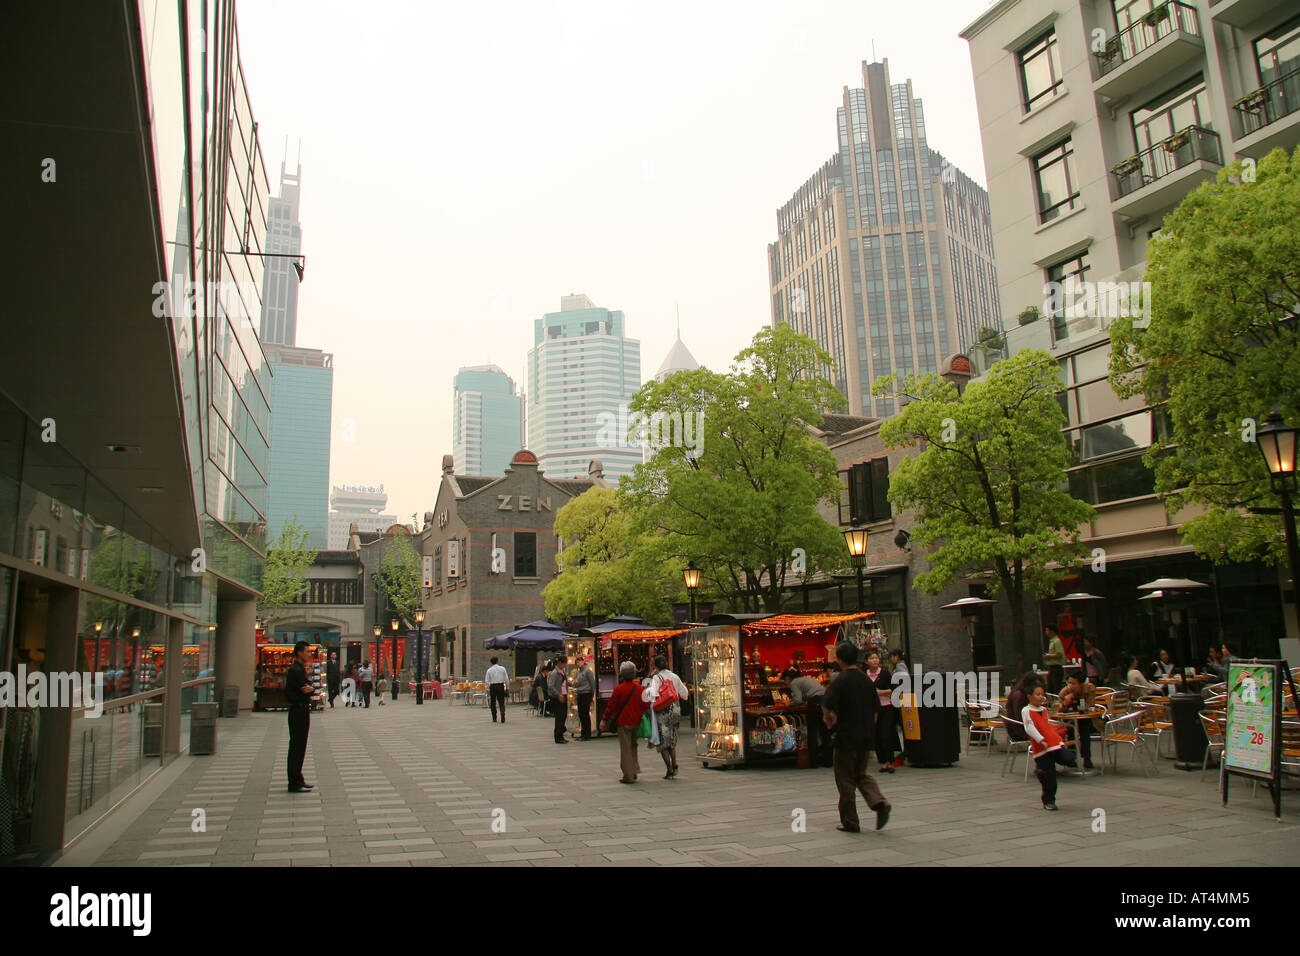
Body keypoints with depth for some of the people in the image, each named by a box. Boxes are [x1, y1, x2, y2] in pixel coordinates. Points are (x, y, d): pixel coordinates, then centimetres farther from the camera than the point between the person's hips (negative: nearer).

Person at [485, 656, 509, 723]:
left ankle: (494, 718, 16)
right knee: (502, 702, 3)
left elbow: (486, 681, -3)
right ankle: (503, 718, -14)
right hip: (501, 686, 0)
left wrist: (488, 688, 6)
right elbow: (506, 679, 1)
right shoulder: (502, 668, 0)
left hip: (492, 687, 0)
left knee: (493, 703, 12)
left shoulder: (489, 670, -2)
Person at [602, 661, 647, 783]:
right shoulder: (639, 688, 1)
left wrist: (605, 719, 2)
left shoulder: (619, 689, -11)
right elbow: (645, 705, 8)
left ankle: (628, 776, 0)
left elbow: (611, 705, -7)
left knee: (625, 749, 0)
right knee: (633, 747, 19)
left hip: (623, 722, -4)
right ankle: (634, 771, 20)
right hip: (636, 722, 4)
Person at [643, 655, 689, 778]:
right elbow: (684, 694, 14)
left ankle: (669, 770, -2)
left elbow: (654, 694, -21)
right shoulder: (675, 677, 8)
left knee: (662, 742, 4)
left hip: (662, 712, -5)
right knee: (672, 740, 18)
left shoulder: (656, 677, -7)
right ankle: (674, 765, 1)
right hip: (675, 710, 5)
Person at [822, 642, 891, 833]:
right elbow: (876, 708, 11)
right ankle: (879, 802, -4)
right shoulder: (867, 680, 6)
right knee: (861, 774, 20)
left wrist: (829, 719, -3)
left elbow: (826, 705, -23)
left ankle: (850, 823, 10)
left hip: (846, 736, -6)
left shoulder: (840, 681, -14)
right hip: (866, 736, 6)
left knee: (845, 779, 5)